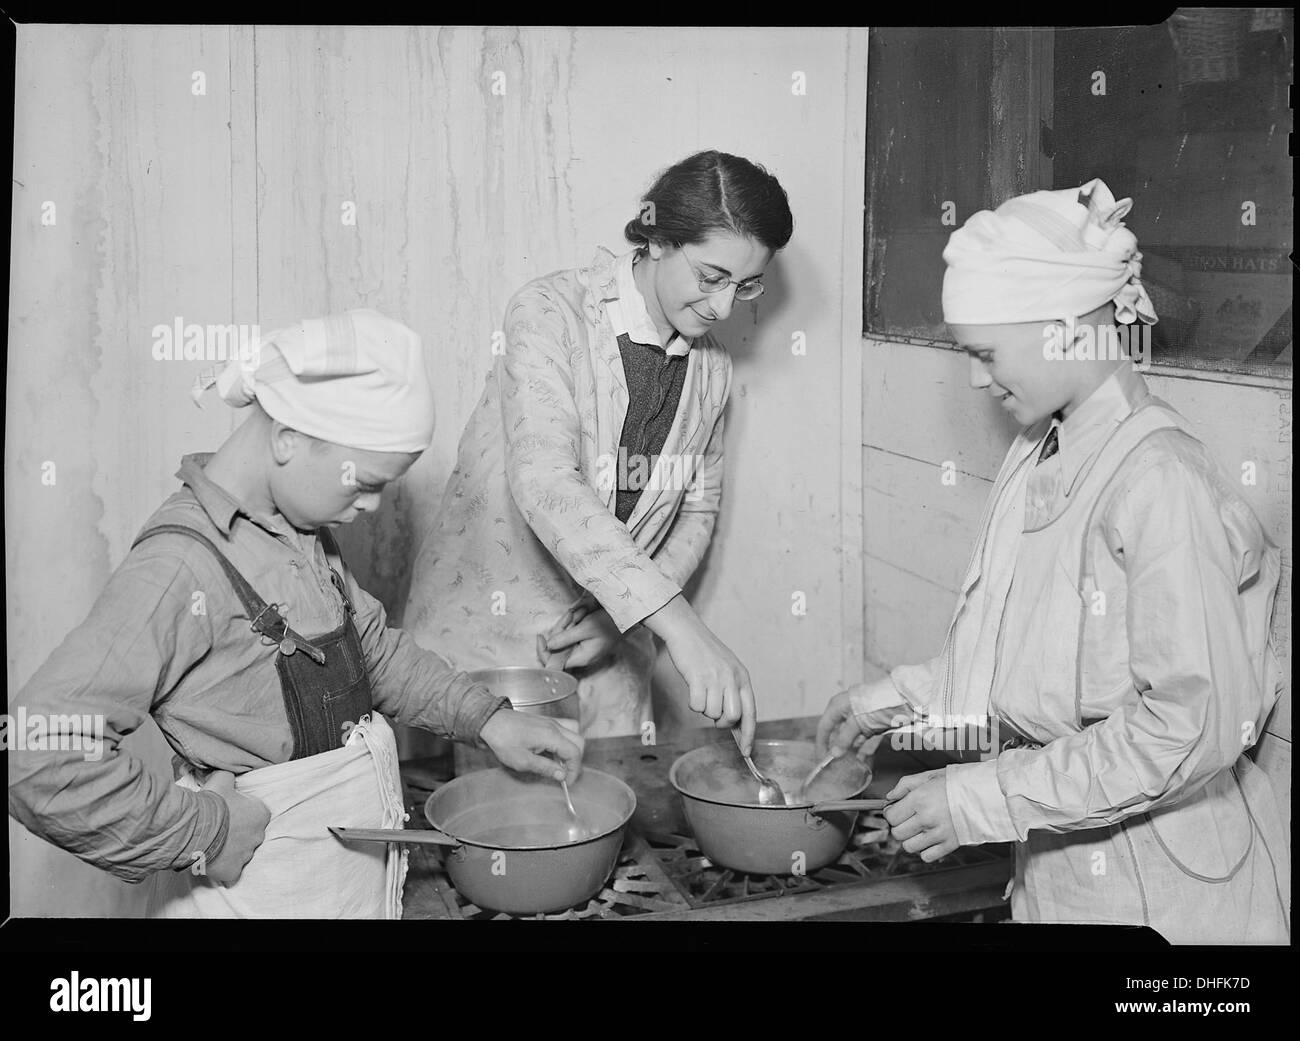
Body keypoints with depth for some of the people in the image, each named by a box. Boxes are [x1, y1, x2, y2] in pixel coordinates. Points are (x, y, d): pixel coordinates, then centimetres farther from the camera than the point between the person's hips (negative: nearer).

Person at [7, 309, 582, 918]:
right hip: (265, 893, -8)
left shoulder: (301, 531, 1)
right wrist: (205, 832, -23)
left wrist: (486, 719, 6)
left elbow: (372, 644, 15)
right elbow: (38, 759, -29)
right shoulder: (182, 566, -25)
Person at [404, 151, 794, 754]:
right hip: (489, 637, -5)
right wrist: (679, 626, -40)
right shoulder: (551, 313, -17)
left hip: (603, 651, 5)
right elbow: (543, 482, -31)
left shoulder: (711, 366, 3)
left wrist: (626, 617, -8)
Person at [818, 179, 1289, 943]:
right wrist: (896, 700, 9)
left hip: (1162, 882, -7)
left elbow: (1197, 723, -25)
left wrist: (985, 799, -22)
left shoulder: (1160, 478, -22)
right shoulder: (1039, 456, 2)